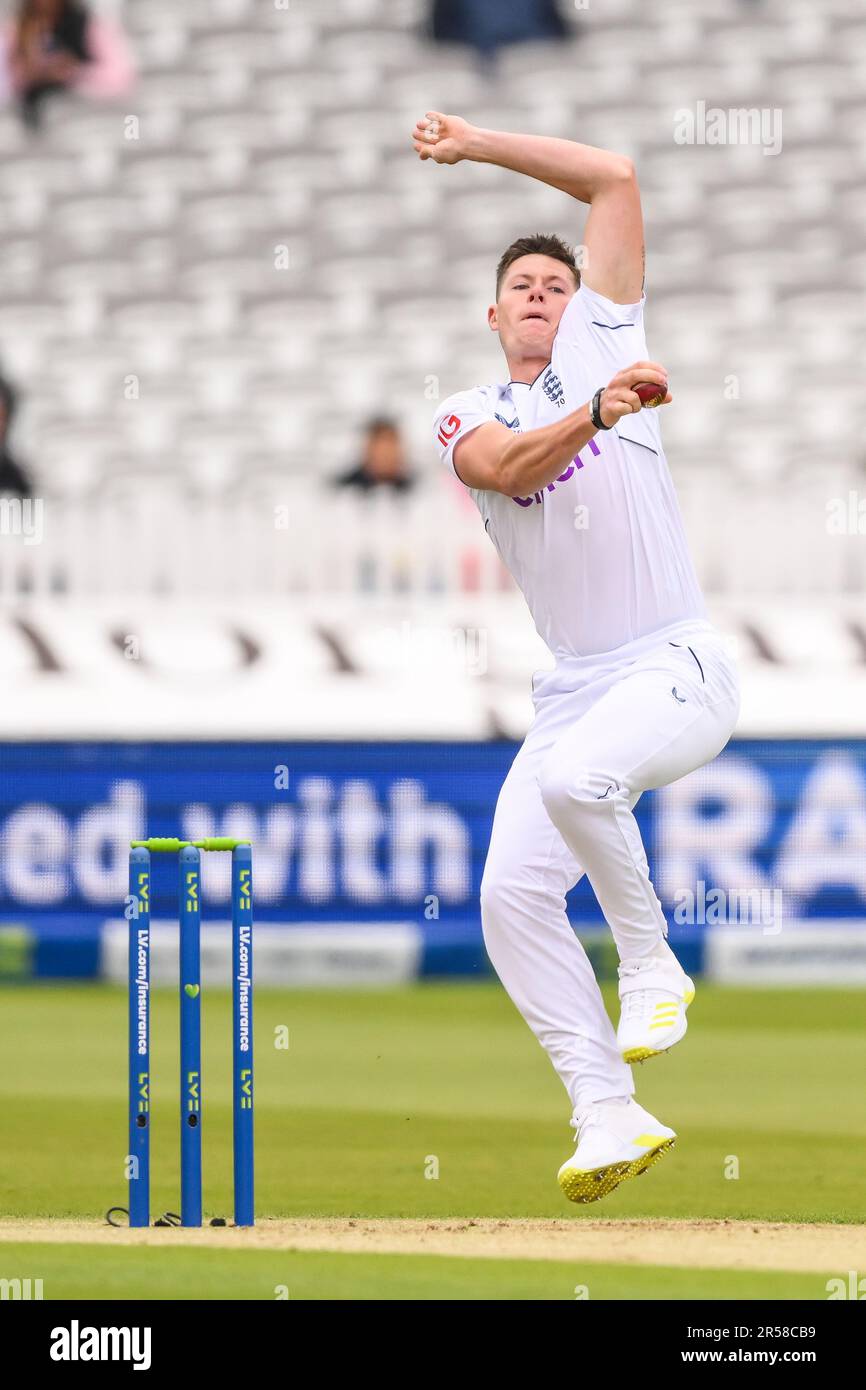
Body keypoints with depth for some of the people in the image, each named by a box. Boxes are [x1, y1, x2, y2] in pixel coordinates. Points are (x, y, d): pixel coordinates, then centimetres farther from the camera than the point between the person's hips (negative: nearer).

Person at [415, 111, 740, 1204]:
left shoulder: (604, 341, 8)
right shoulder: (468, 417, 11)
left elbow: (614, 179, 6)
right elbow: (510, 467, -14)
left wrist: (479, 146, 9)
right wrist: (598, 412, -32)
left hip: (679, 671, -4)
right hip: (573, 688, 4)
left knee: (574, 777, -33)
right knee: (512, 894, -11)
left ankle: (651, 964, -10)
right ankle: (608, 1117, -10)